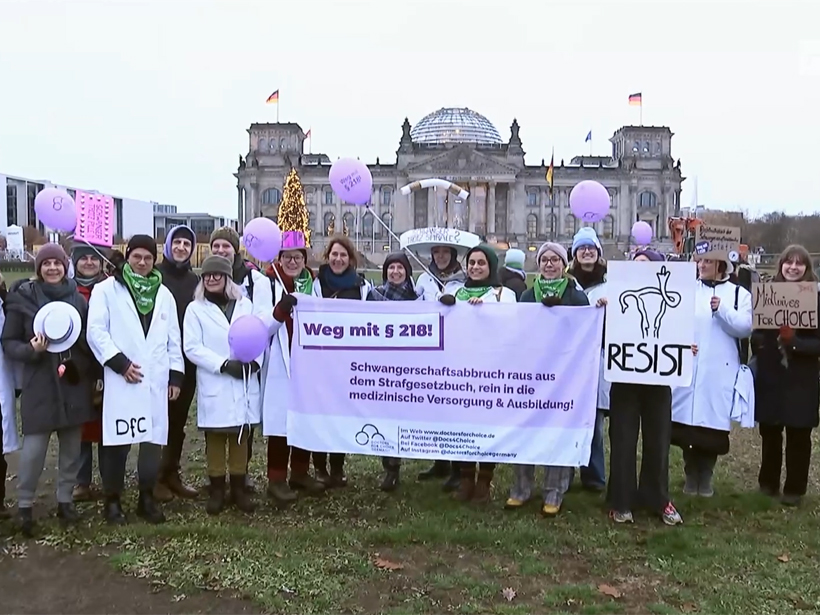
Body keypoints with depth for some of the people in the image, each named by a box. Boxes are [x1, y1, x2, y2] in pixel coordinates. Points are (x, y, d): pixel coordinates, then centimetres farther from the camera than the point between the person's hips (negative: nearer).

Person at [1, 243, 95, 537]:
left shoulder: (78, 299, 4)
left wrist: (86, 369, -3)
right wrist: (30, 350, -19)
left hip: (74, 383, 3)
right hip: (39, 385, -2)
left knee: (72, 446, 9)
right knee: (34, 448, -5)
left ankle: (65, 500, 25)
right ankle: (24, 506, 14)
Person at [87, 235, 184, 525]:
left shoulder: (164, 294, 17)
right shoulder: (106, 289, 4)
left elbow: (173, 338, 15)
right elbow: (96, 331, -5)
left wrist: (176, 374, 8)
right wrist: (119, 362, -14)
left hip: (156, 380, 3)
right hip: (121, 378, -3)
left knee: (154, 439, 4)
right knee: (118, 439, -2)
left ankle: (147, 497, 18)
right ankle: (112, 500, 13)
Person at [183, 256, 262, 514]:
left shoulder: (245, 305, 9)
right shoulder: (195, 309, 1)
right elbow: (192, 348, -7)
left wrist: (255, 361, -13)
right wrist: (224, 364, -16)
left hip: (244, 384, 2)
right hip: (214, 386, -2)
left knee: (241, 436, 9)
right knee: (215, 438, 4)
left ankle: (239, 488, 19)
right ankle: (216, 490, 16)